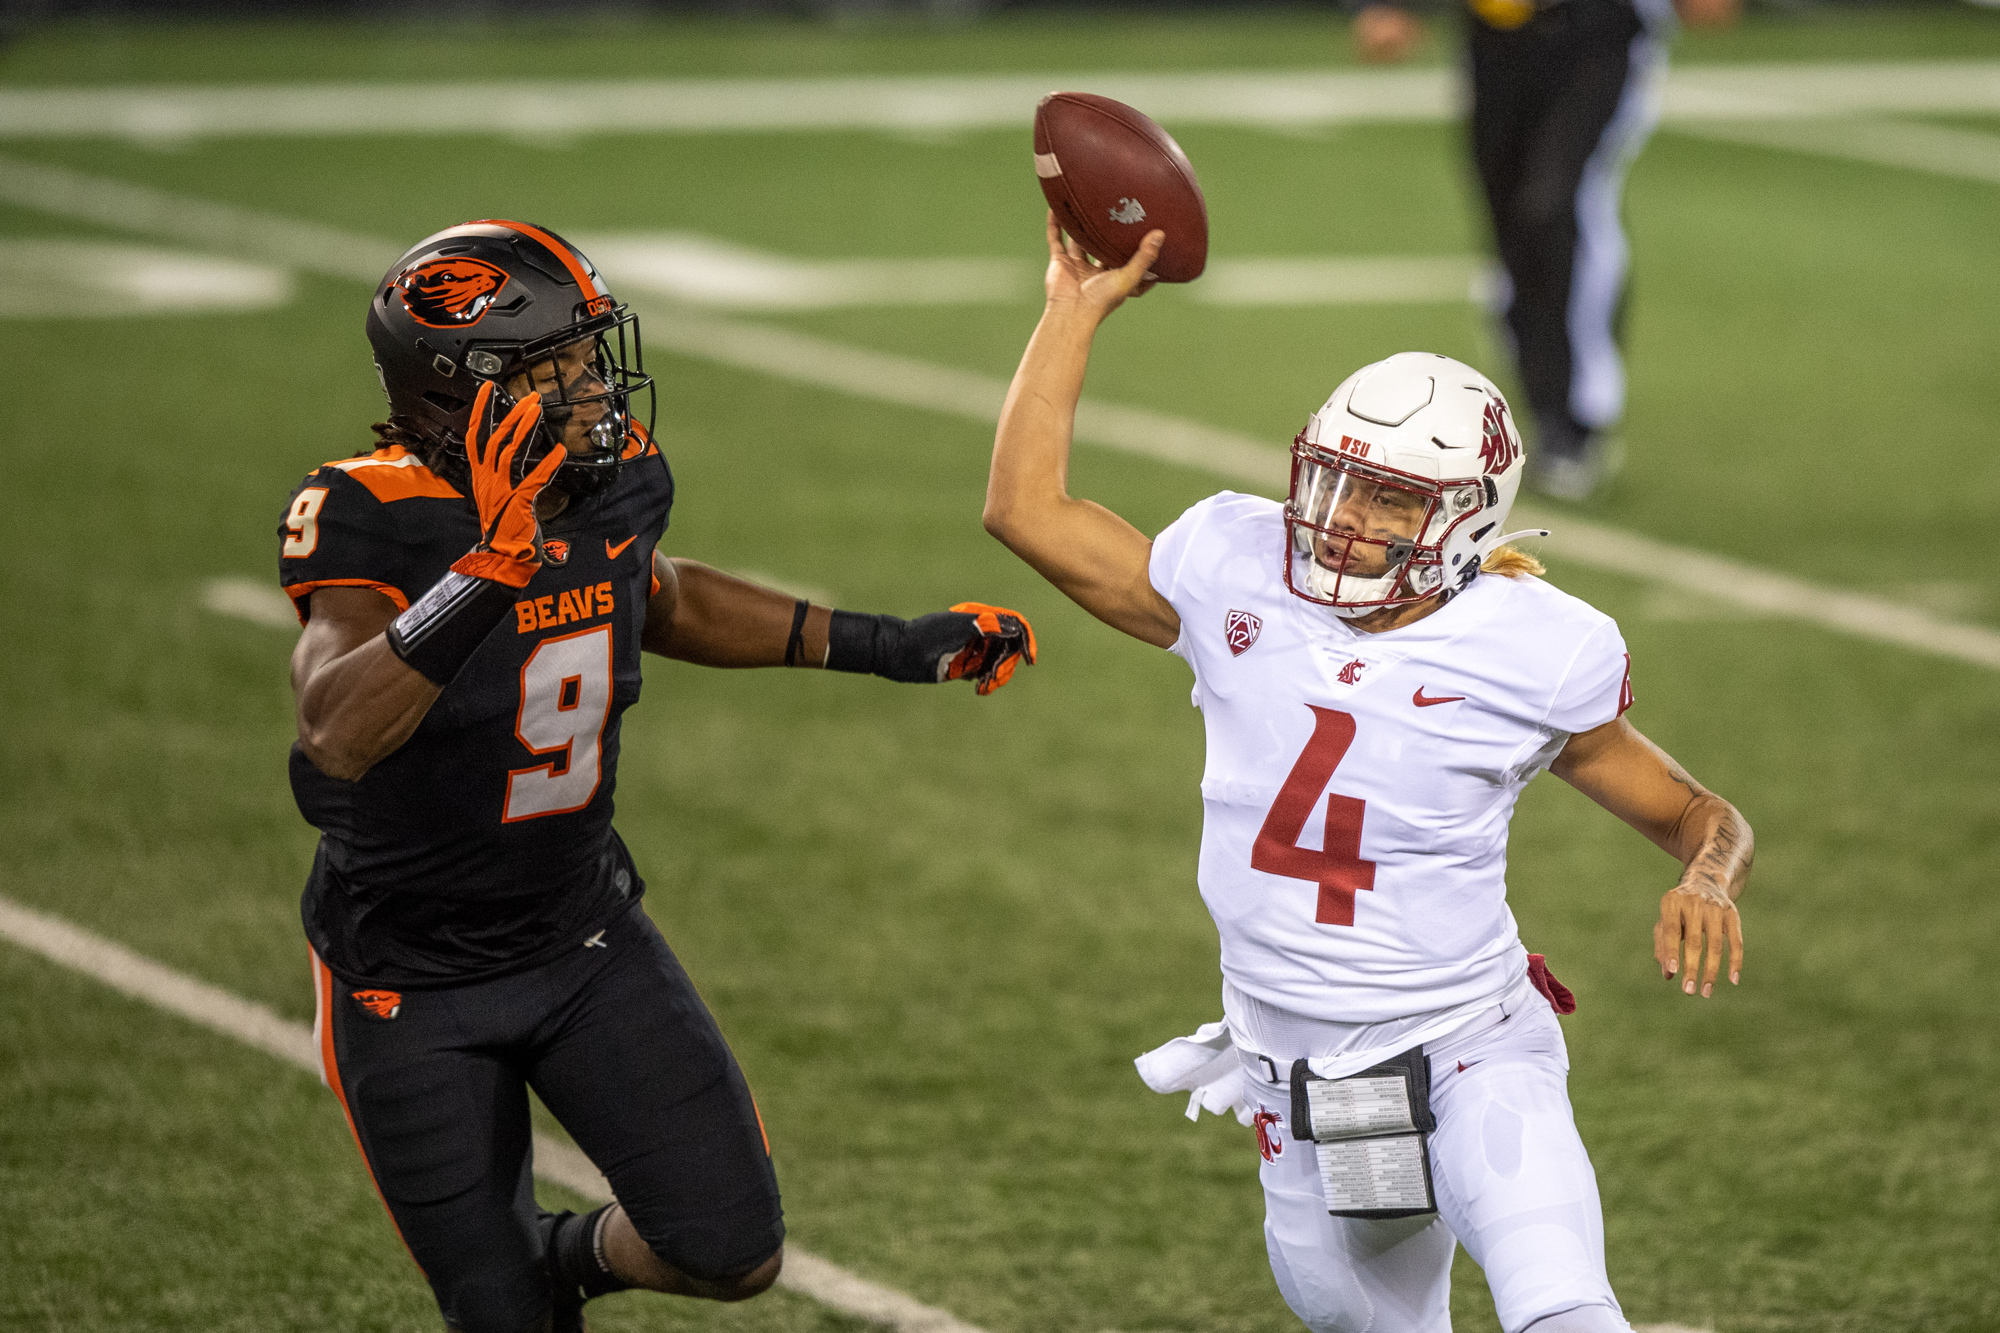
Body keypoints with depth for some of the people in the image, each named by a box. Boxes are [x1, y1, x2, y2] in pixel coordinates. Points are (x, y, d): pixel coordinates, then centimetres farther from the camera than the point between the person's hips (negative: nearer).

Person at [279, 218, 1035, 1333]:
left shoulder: (615, 481, -7)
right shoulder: (377, 519, -26)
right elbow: (337, 733, -44)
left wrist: (882, 646, 14)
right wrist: (491, 566, -54)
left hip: (586, 937, 5)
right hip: (411, 981, -5)